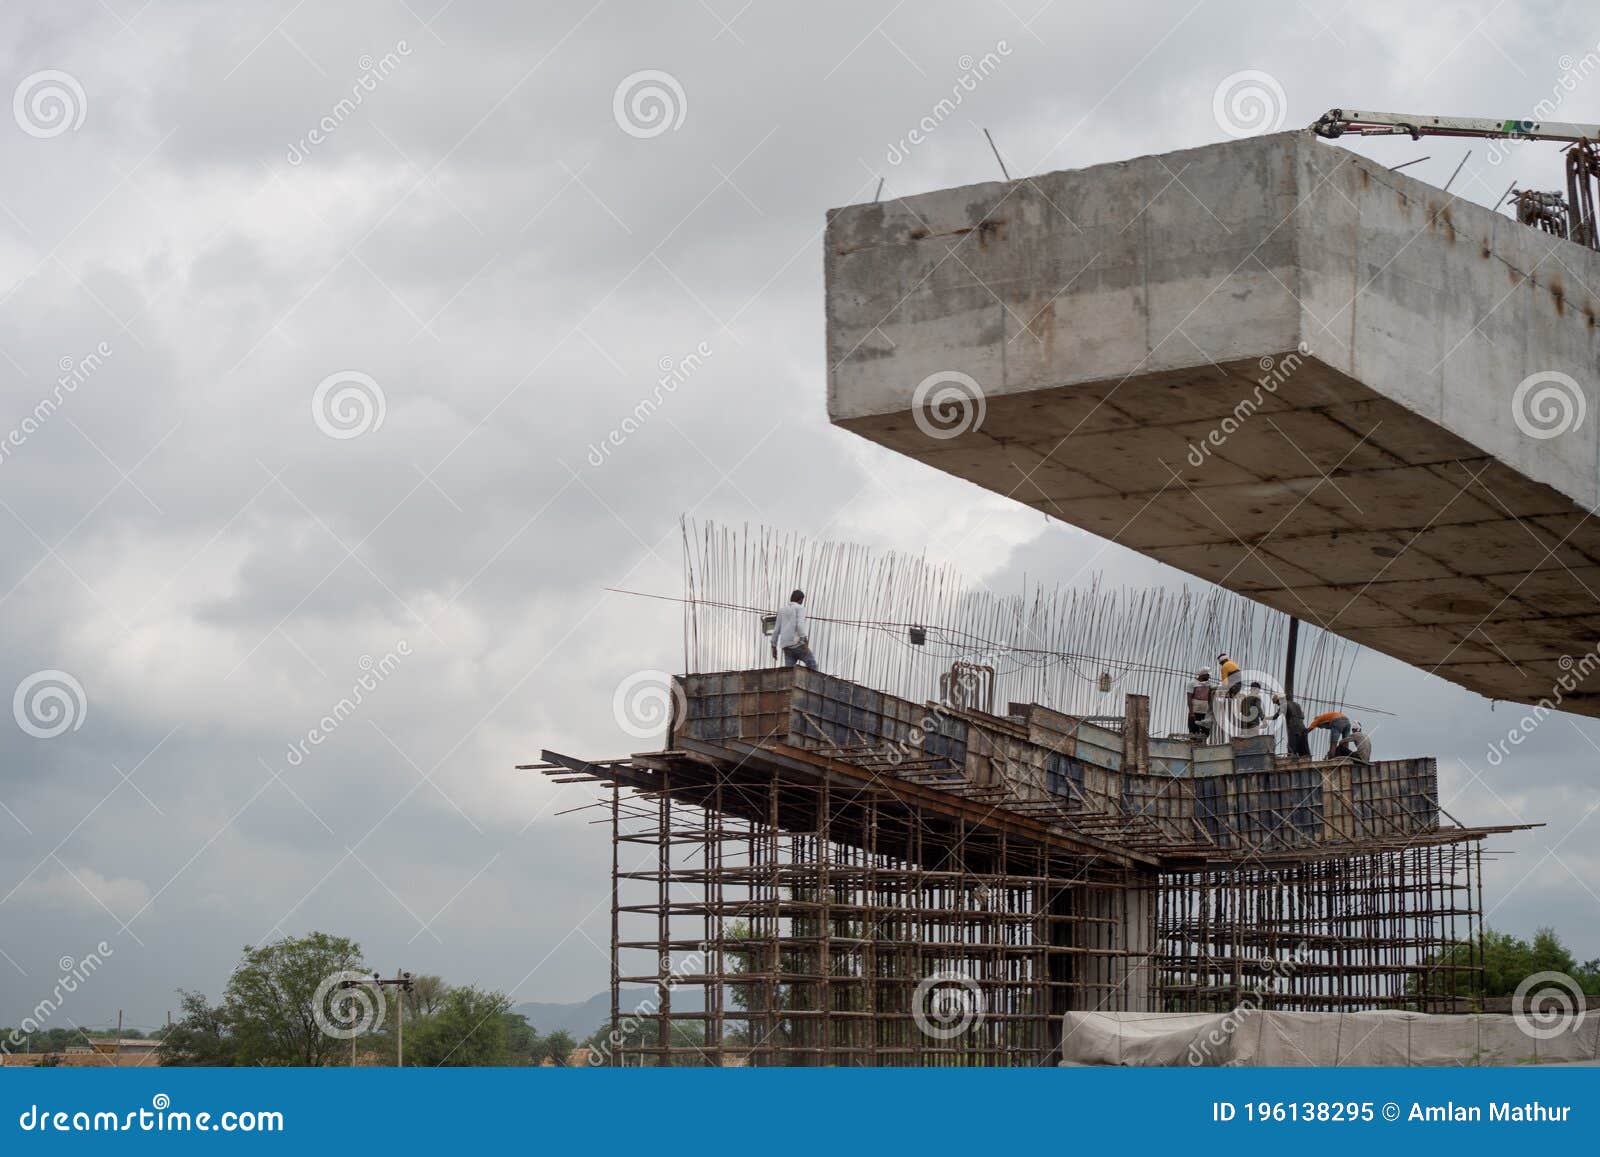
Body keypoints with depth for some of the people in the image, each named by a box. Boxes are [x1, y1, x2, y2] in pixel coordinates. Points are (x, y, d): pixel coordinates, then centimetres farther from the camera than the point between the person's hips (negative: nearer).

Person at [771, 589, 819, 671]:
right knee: (812, 664, 6)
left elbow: (776, 630, 18)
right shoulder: (800, 608, 3)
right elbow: (800, 625, -14)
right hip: (797, 643, -6)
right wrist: (804, 642, -18)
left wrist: (774, 647, 22)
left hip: (786, 645, 6)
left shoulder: (782, 611, 21)